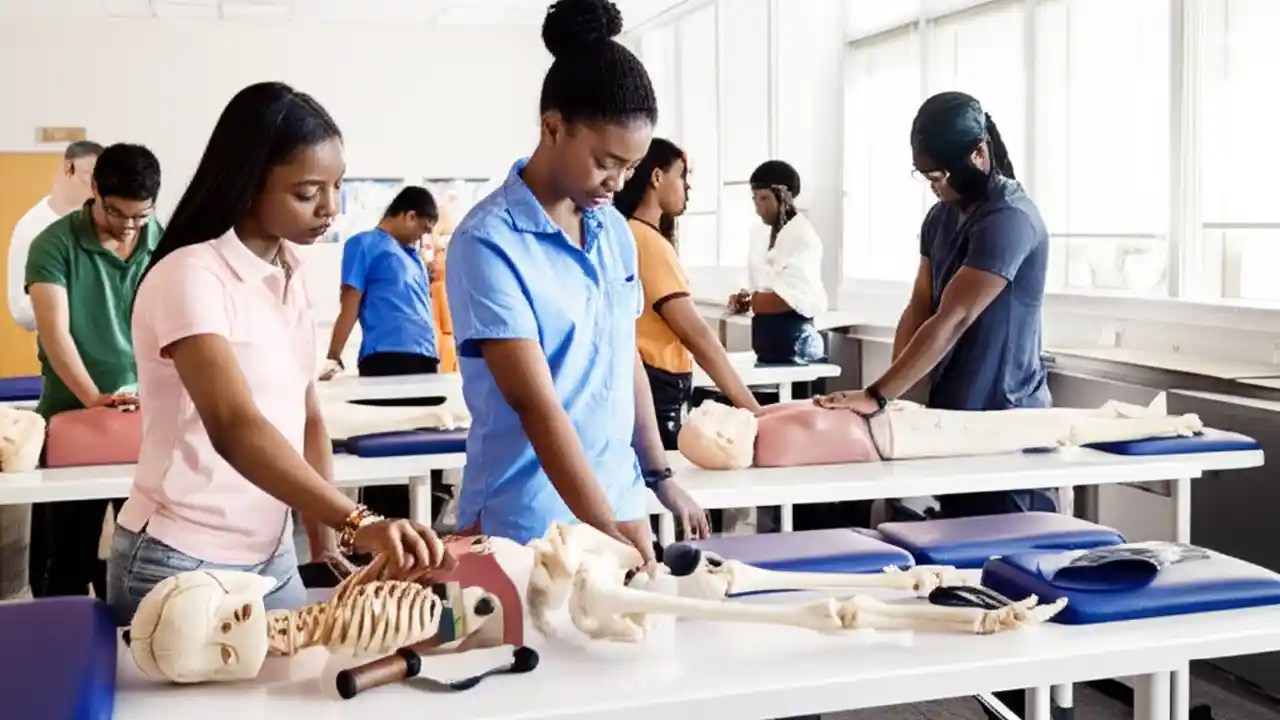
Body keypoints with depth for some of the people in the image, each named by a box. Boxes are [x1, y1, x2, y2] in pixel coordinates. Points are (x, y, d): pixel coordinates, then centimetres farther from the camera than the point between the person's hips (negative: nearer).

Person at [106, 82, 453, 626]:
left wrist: (325, 544, 1)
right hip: (182, 564, -6)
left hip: (273, 558, 7)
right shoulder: (190, 277, -18)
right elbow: (235, 428, -31)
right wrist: (358, 524, -42)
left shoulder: (290, 278, 5)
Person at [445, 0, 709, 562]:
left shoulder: (615, 230, 5)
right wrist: (605, 527, -27)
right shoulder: (489, 242, -16)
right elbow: (534, 402, -22)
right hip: (529, 523, -6)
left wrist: (660, 478, 15)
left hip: (619, 503, 6)